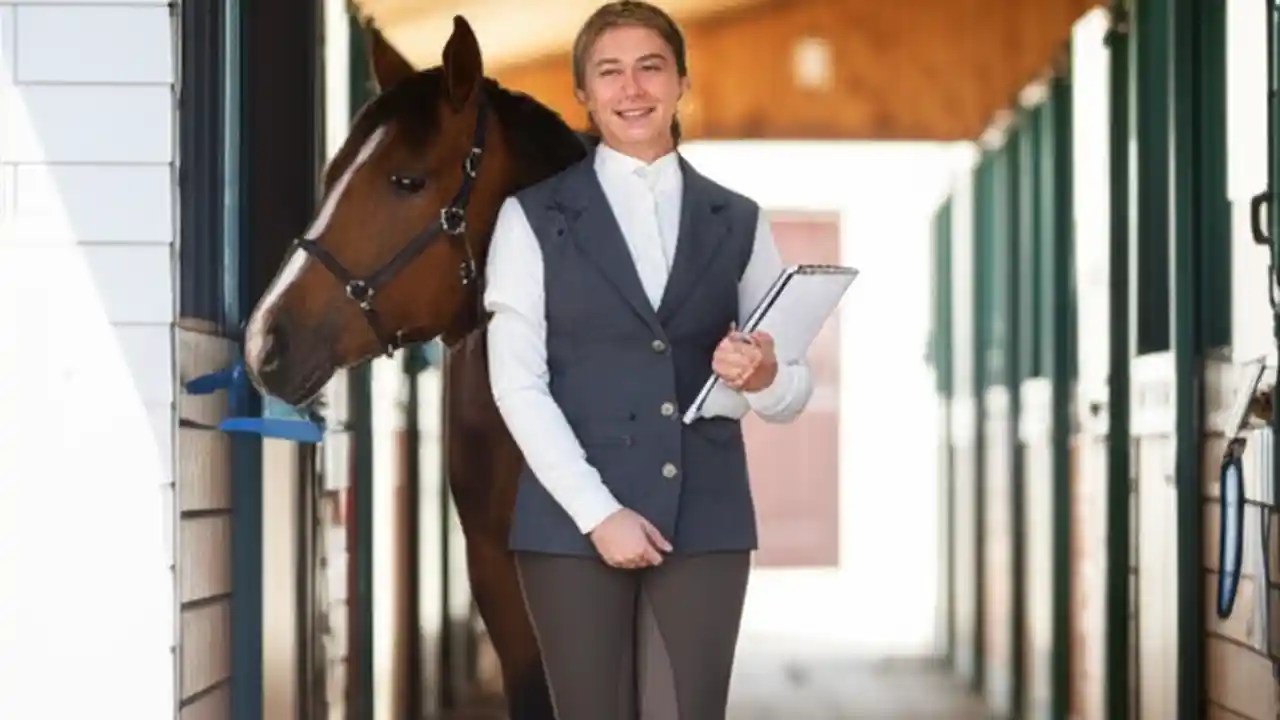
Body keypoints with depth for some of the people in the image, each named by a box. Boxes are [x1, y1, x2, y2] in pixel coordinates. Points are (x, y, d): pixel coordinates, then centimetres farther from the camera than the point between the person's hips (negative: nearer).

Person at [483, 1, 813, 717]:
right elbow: (517, 384, -3)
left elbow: (794, 394, 9)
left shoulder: (738, 223, 11)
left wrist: (761, 376, -15)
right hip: (573, 521, -1)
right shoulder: (534, 218, 4)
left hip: (704, 523, 2)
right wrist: (598, 511, -13)